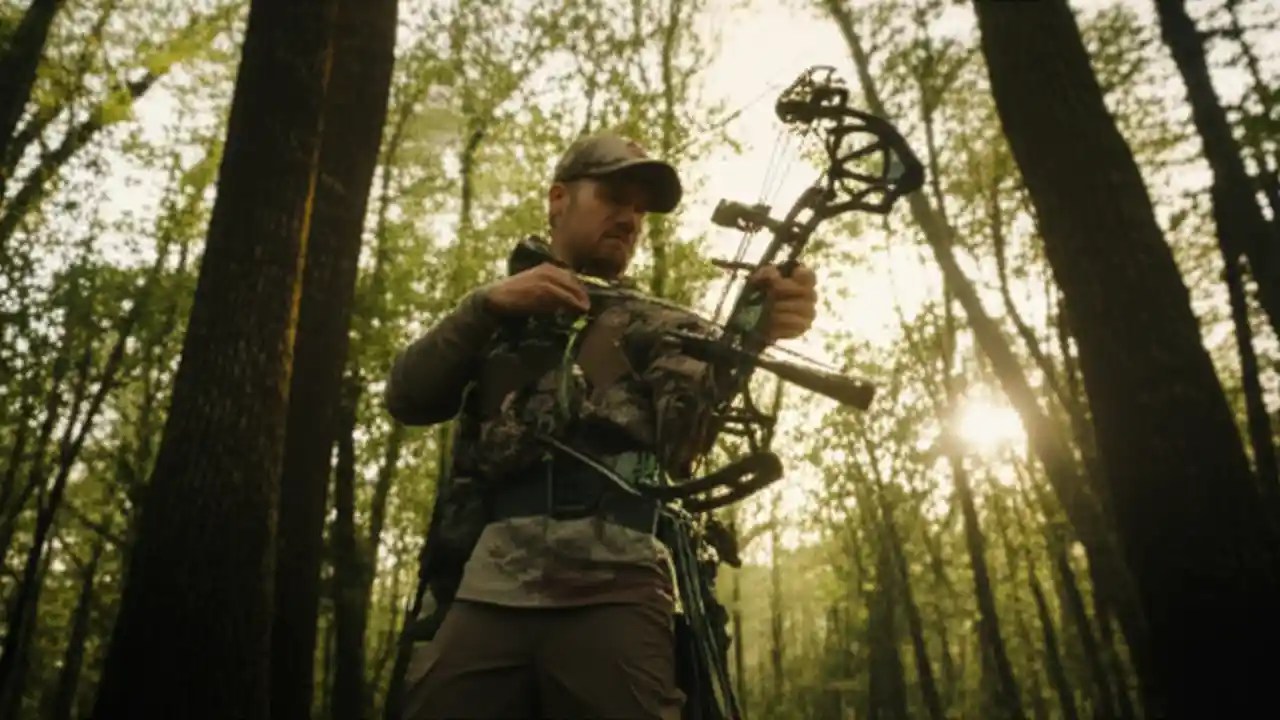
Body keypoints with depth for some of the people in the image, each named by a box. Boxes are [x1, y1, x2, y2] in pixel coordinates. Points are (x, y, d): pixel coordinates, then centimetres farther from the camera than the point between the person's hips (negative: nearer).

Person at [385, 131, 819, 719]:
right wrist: (487, 303, -1)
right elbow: (407, 399, 11)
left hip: (615, 595, -1)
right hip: (487, 591, 2)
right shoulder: (494, 313, 24)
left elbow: (682, 432, -3)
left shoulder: (657, 327, 18)